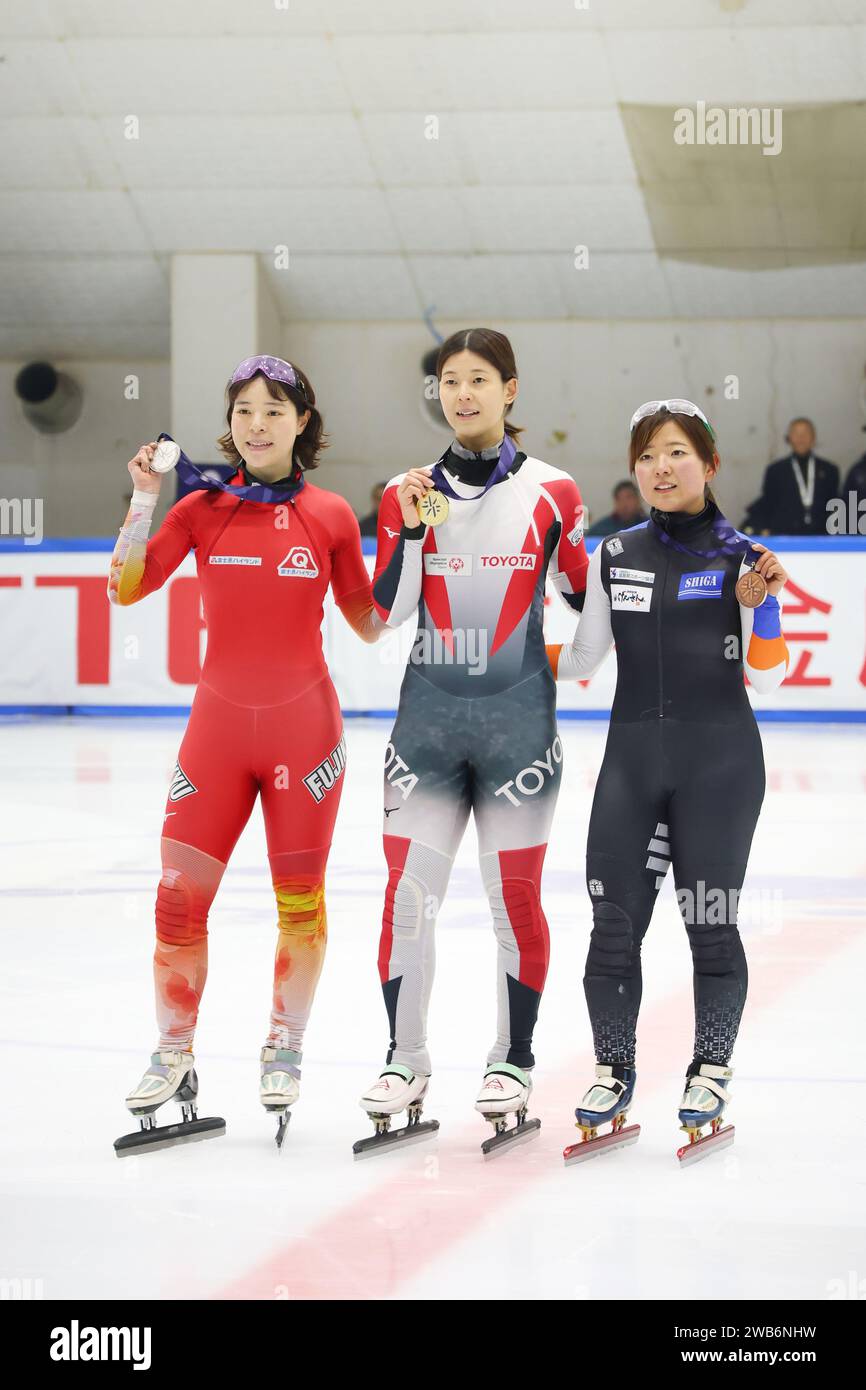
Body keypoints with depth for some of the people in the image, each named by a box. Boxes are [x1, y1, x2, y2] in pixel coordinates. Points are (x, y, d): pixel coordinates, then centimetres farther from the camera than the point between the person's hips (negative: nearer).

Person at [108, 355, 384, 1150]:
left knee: (301, 896, 3)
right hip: (220, 720, 1)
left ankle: (285, 1050, 19)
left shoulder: (331, 516, 1)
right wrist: (144, 500, -14)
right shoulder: (204, 507, 3)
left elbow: (370, 623, 6)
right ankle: (174, 1054, 12)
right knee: (180, 890, -3)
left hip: (303, 724, -1)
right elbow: (128, 587, -6)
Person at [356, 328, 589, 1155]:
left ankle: (512, 1063, 16)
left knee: (514, 896, 3)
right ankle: (405, 1062, 11)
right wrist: (410, 528, -14)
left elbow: (585, 595, 9)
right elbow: (387, 611, -2)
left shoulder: (550, 492, 0)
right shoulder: (408, 492, 5)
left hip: (517, 718, -2)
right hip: (429, 714, 2)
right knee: (408, 889, -1)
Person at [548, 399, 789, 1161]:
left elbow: (767, 676, -4)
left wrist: (758, 603, -19)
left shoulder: (740, 555, -3)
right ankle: (614, 1070, 15)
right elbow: (579, 658, 13)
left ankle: (711, 1071, 18)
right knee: (614, 922, 0)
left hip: (720, 760, -3)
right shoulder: (614, 556, 7)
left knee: (711, 921, 2)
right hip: (632, 756, 3)